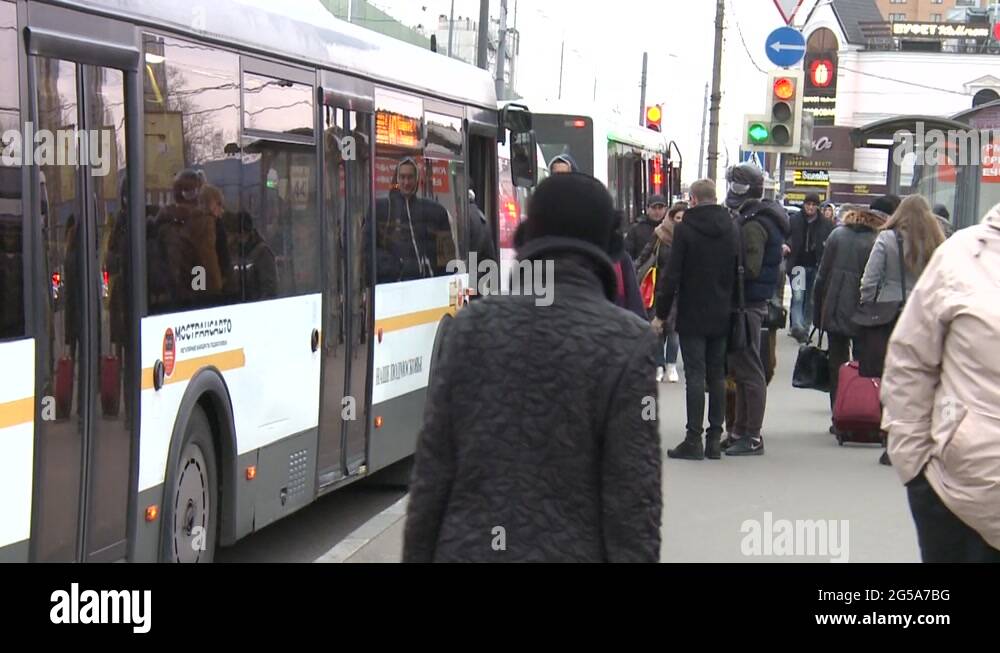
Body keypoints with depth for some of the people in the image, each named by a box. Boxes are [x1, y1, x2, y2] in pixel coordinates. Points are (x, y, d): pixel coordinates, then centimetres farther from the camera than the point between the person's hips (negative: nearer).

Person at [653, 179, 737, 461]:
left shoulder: (685, 229, -10)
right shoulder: (730, 229, 5)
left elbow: (673, 275, -11)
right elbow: (738, 272, 8)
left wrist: (661, 313, -4)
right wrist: (730, 306, 15)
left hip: (692, 316, -5)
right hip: (722, 316, 5)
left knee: (695, 375, -5)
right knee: (717, 376, 9)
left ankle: (694, 440, -6)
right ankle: (715, 439, 11)